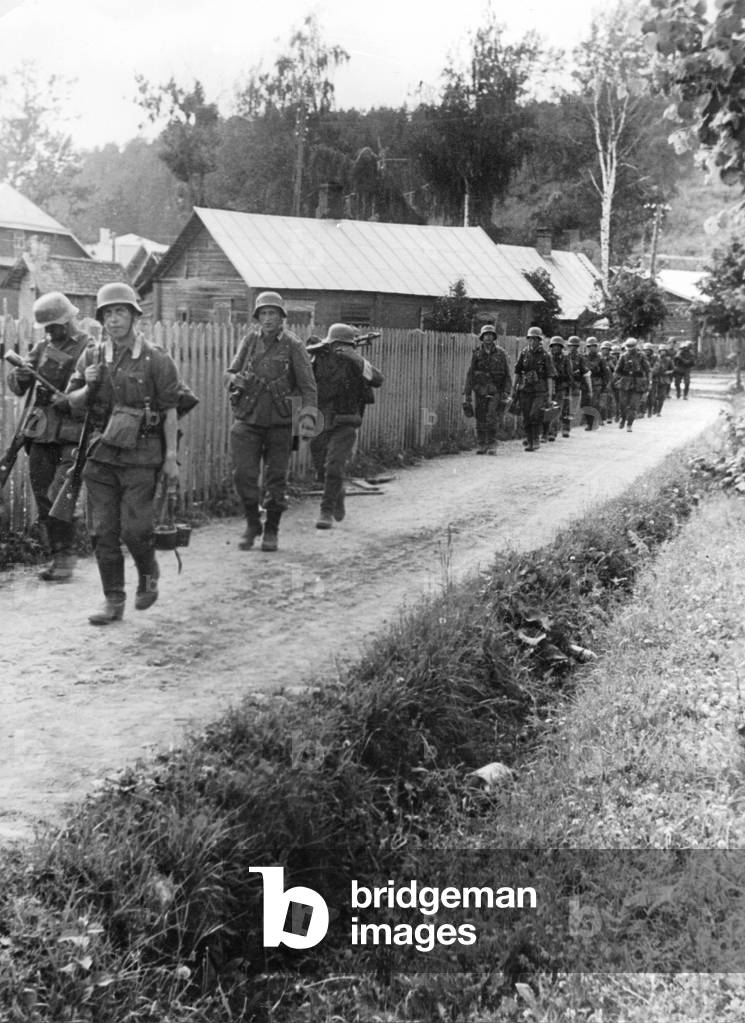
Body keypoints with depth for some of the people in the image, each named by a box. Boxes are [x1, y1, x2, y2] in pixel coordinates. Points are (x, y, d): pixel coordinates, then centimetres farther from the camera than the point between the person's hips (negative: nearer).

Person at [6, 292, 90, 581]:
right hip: (41, 437, 6)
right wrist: (20, 375, -11)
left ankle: (65, 559, -1)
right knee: (43, 503, 7)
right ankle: (57, 557, 17)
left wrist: (67, 402, -25)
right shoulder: (42, 347, 14)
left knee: (59, 499, -13)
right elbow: (16, 386, 11)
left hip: (72, 438, -6)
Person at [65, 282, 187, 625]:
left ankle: (148, 575, 24)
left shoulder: (156, 360, -4)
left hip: (141, 455, -4)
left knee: (134, 528, -7)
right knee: (103, 532, 3)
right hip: (101, 454, 4)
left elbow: (170, 412, -3)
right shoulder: (92, 356, 8)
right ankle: (113, 601, 13)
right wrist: (88, 387, -6)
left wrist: (170, 457, -7)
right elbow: (73, 401, 15)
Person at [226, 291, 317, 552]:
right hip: (248, 420, 2)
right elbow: (231, 372, 14)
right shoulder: (250, 340, 4)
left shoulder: (293, 345, -5)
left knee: (276, 479, 4)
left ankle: (271, 531, 19)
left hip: (279, 423, -2)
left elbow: (308, 385, -8)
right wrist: (237, 379, -10)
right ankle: (252, 524, 17)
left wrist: (308, 418, -19)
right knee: (243, 474, -4)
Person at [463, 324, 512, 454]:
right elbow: (470, 374, 5)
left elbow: (507, 374, 3)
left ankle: (492, 445, -7)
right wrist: (466, 394, 1)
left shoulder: (500, 353, 0)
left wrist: (506, 392, -4)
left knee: (492, 417, -13)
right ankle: (481, 446, 14)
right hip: (480, 390, 2)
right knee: (480, 419, 4)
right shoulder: (477, 353, 4)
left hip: (495, 391, -2)